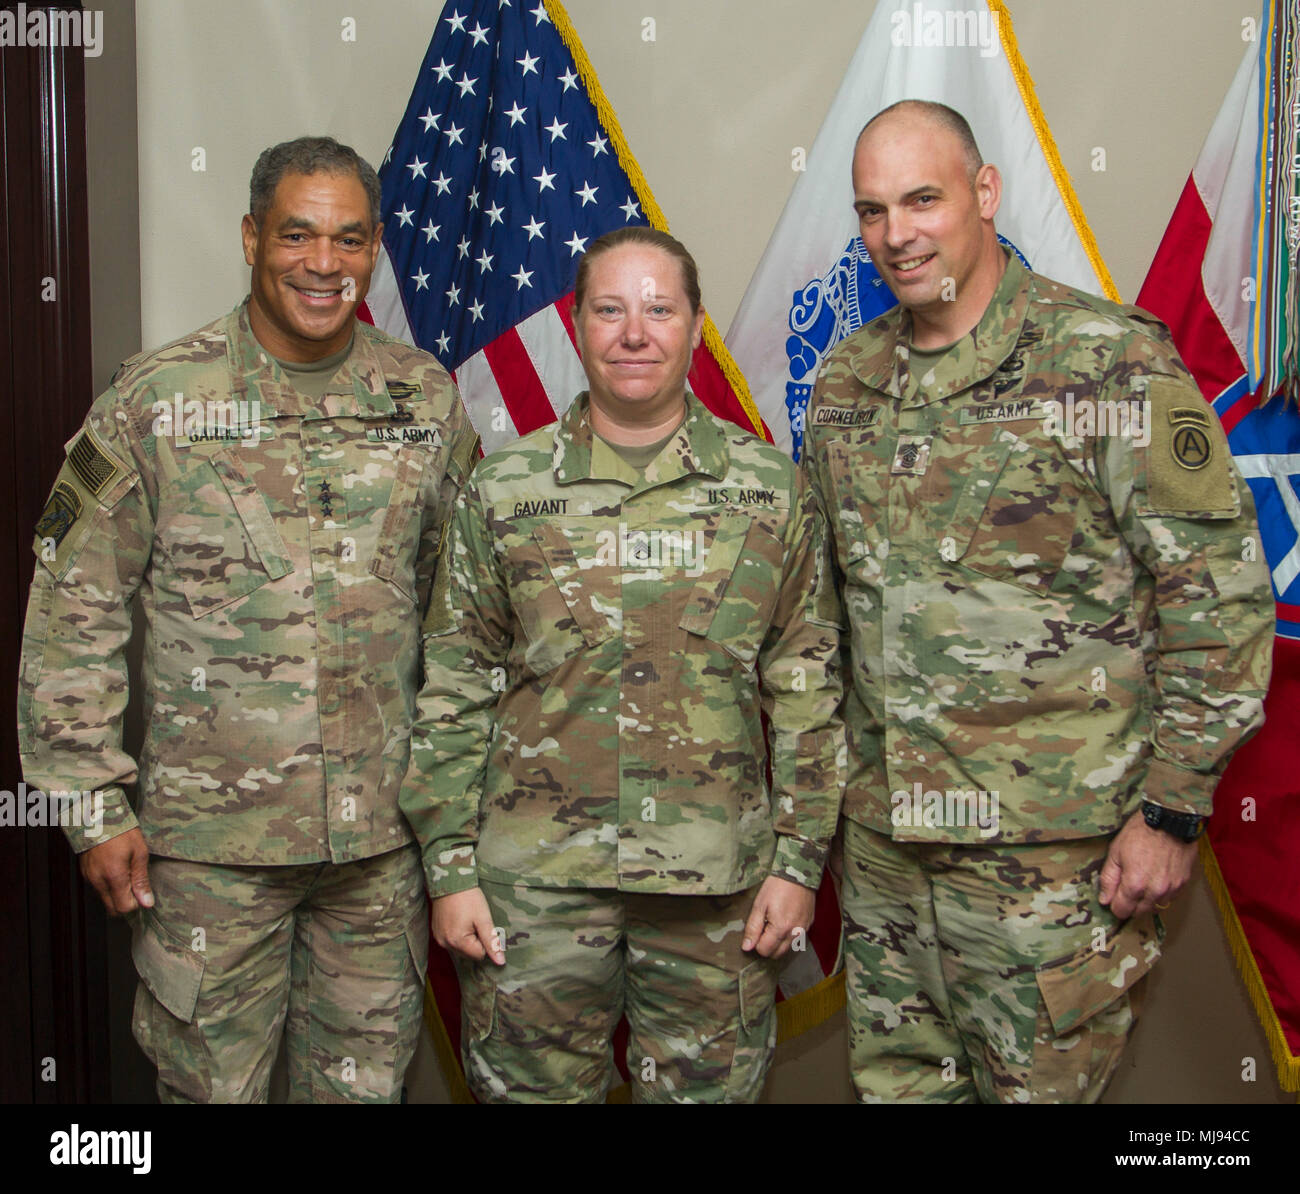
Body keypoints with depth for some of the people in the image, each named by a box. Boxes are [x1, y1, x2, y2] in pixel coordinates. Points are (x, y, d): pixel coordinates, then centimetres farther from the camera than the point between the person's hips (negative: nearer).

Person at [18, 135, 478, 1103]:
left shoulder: (426, 399, 2)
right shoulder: (155, 399, -6)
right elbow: (74, 616, -4)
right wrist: (94, 805, -6)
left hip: (383, 830, 3)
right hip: (210, 834, -2)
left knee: (369, 1078, 17)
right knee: (213, 1079, 12)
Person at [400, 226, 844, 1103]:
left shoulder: (770, 488, 2)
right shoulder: (504, 490, 2)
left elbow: (809, 686, 4)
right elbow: (453, 690, 3)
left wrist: (799, 859, -1)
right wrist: (451, 866, -1)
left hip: (718, 882, 0)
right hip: (535, 875, 0)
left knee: (709, 1088, 13)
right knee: (532, 1085, 12)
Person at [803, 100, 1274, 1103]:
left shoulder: (1110, 363, -10)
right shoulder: (847, 380, 8)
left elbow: (1220, 589, -10)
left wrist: (1173, 807, -12)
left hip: (1052, 848, -5)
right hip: (881, 833, 6)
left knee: (1039, 1083, 8)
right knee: (894, 1079, 18)